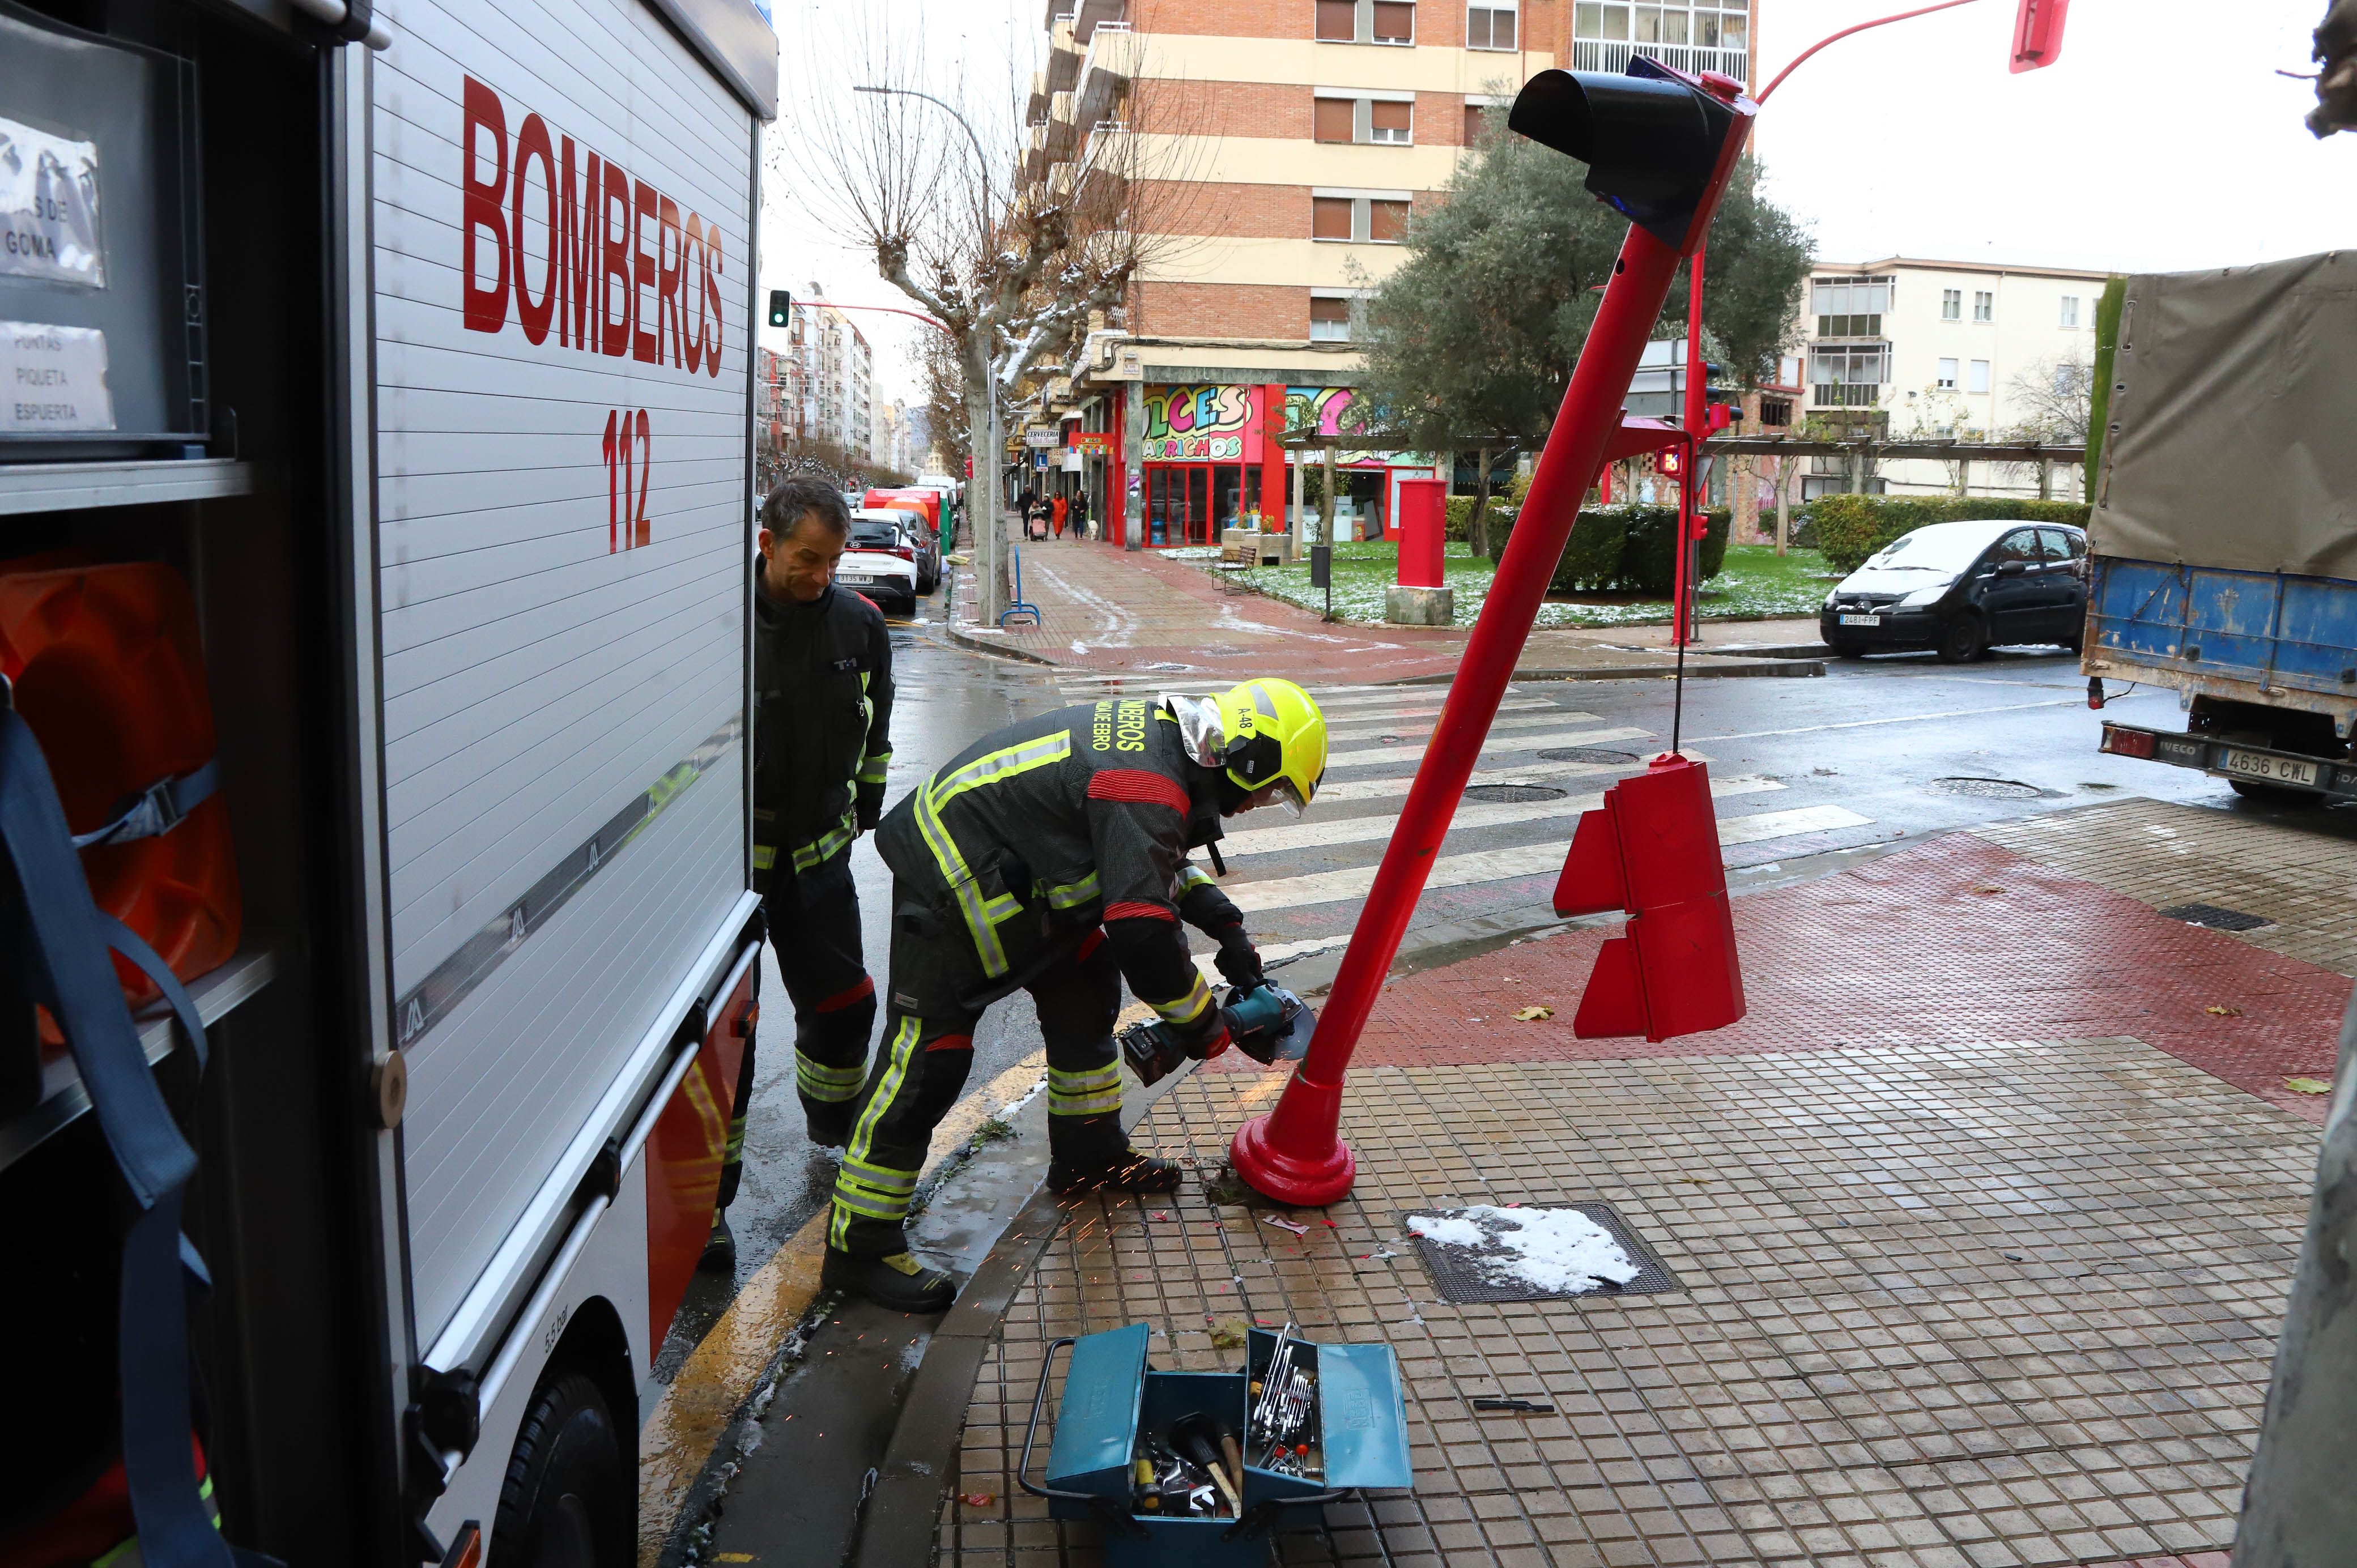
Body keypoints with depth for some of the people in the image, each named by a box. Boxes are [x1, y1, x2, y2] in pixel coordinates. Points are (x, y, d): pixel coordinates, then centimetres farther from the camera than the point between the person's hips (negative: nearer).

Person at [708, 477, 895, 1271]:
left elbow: (874, 730, 17)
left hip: (818, 852, 5)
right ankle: (708, 1196, 7)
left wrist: (864, 812, 19)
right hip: (726, 854, -5)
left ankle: (835, 1127, 43)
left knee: (843, 1002, 15)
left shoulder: (859, 625, 1)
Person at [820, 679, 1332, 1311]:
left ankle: (1088, 1156, 33)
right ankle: (859, 1248, 1)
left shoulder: (1160, 733, 5)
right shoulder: (1149, 793, -26)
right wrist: (1200, 1025, -15)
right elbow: (1142, 931, -30)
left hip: (1007, 871, 11)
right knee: (928, 1059, -8)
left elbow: (1155, 862, 22)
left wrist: (1226, 926, 16)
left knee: (1086, 993, 17)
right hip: (948, 883, -11)